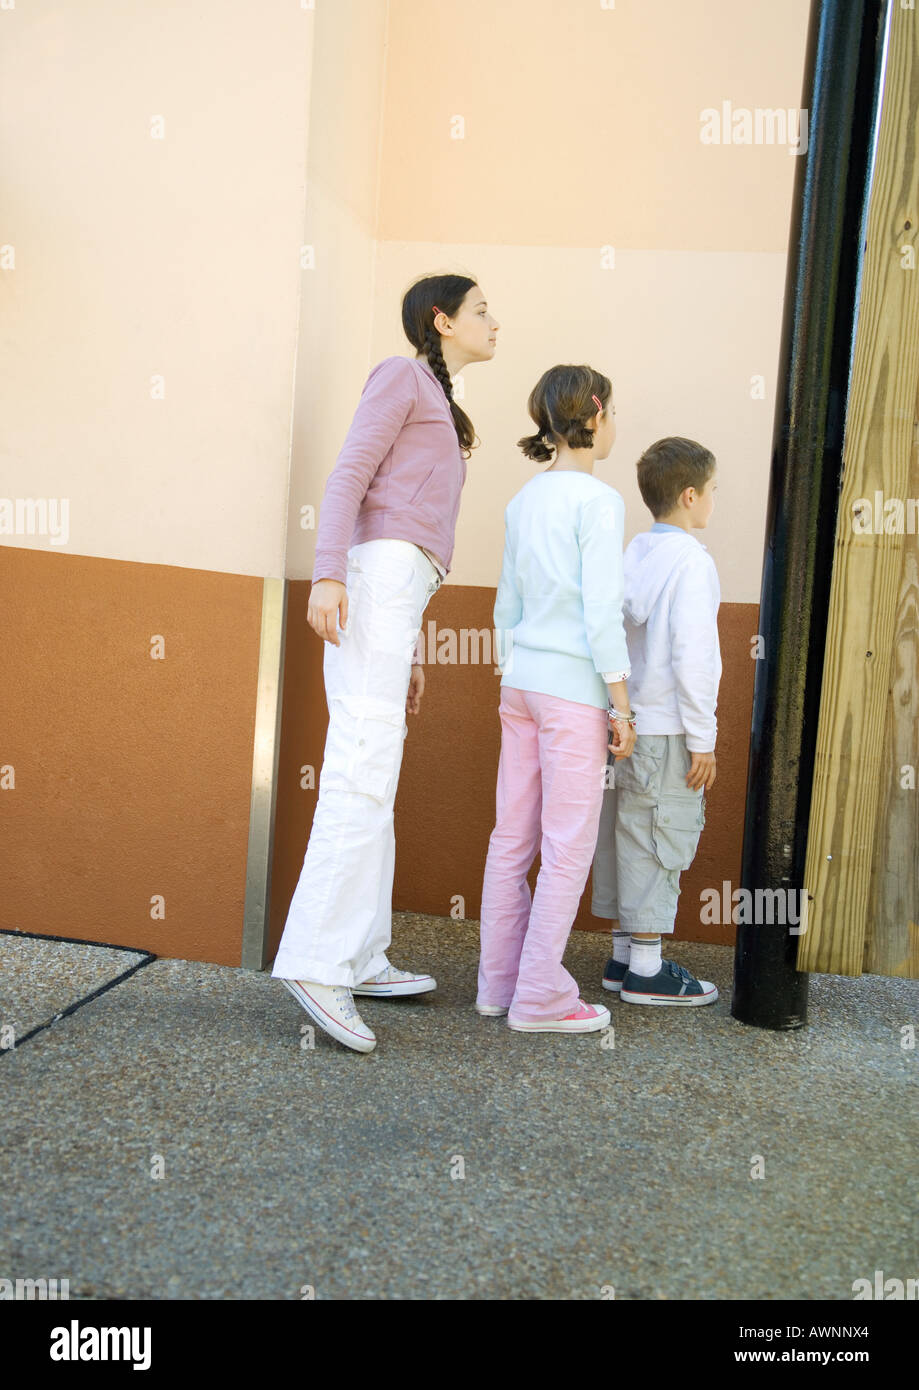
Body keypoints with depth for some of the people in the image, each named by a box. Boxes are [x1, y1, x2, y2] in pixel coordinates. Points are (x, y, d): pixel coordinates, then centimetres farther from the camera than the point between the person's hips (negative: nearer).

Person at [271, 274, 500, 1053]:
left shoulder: (437, 407, 31)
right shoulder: (401, 375, 6)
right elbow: (348, 477, -7)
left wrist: (411, 649, 21)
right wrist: (328, 574, -22)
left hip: (399, 587, 9)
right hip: (375, 576, -9)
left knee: (372, 780, 5)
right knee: (364, 768, -19)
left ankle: (361, 958, 7)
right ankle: (317, 958, -24)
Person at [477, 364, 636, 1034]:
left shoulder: (523, 501, 11)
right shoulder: (598, 501, -12)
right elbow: (601, 613, -16)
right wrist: (621, 705, -12)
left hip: (522, 682, 8)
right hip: (576, 687, -8)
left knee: (514, 839, 11)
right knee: (569, 847, 0)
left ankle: (500, 981, 18)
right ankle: (540, 997, 6)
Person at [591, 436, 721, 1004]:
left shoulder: (635, 554, 10)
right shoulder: (690, 562, -14)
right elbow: (690, 655, -20)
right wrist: (702, 738, -15)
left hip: (627, 721, 8)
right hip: (666, 730, -8)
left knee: (627, 836, 13)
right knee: (662, 840, -1)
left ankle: (625, 954, 22)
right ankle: (647, 968, 6)